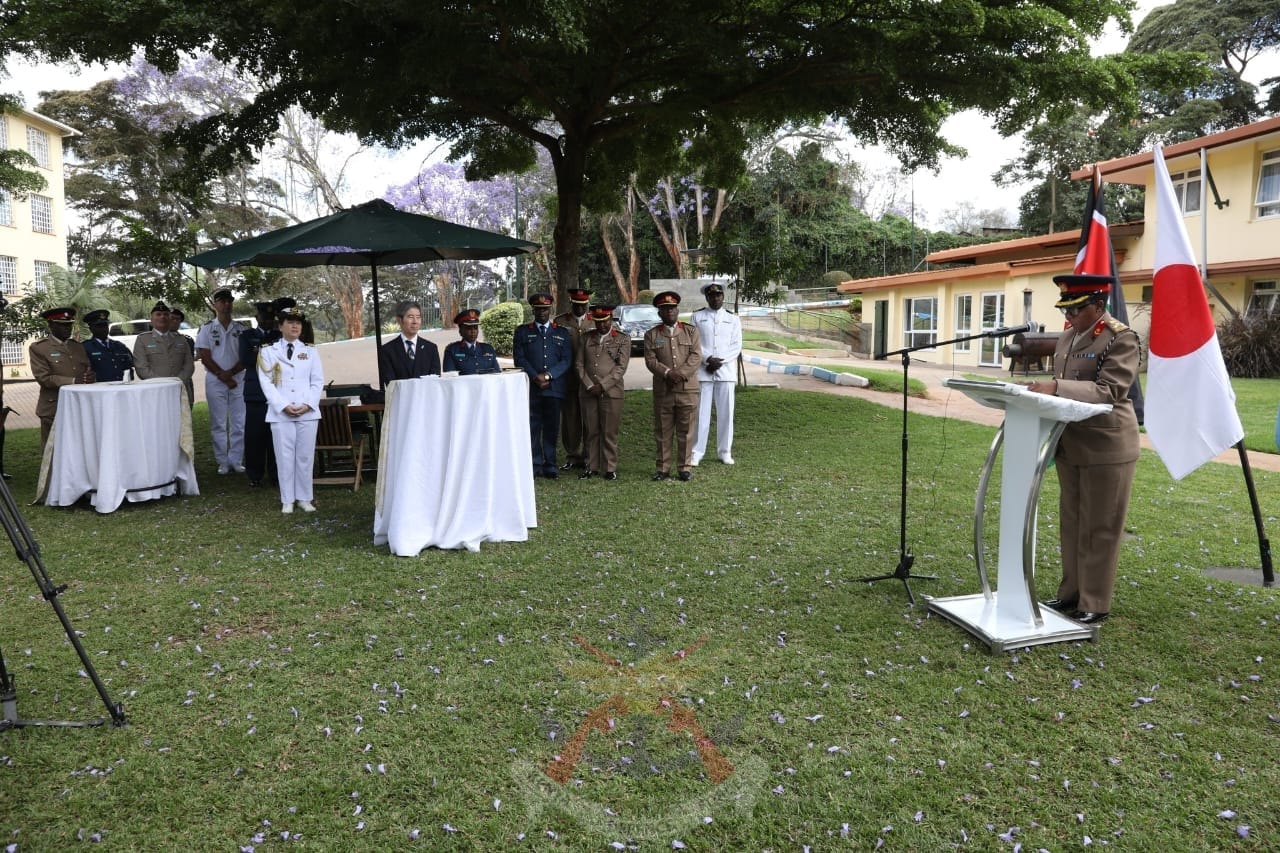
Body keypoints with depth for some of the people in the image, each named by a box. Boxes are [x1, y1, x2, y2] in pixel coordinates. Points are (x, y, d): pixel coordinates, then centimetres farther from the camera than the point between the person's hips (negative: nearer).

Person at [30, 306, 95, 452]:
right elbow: (43, 377, -9)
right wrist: (73, 381, -19)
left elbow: (89, 370, 14)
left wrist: (90, 377, -10)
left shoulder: (78, 346, 17)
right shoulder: (38, 348, 0)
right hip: (54, 409, -4)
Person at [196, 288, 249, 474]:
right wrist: (223, 376, -9)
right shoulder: (207, 328, 4)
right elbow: (205, 358, -2)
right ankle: (223, 462, 6)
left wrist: (230, 373, -11)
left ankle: (236, 461, 9)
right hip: (215, 381, -2)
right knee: (218, 424, 1)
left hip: (238, 379, 2)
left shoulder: (240, 328, 9)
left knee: (239, 423, 1)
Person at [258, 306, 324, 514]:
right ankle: (287, 500, 9)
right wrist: (283, 406, -13)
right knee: (285, 457, 1)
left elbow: (317, 382, 5)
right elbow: (266, 383, -1)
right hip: (280, 413, -1)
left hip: (308, 413, 1)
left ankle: (304, 498, 13)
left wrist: (308, 404, -9)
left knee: (305, 456, 4)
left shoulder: (311, 352, 11)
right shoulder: (268, 352, 6)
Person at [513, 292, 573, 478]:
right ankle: (535, 464, 6)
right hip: (530, 388, -1)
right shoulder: (522, 332, 11)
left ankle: (550, 465, 10)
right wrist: (535, 377, -11)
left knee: (552, 428, 3)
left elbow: (567, 361, 5)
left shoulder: (562, 333, 14)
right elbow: (519, 358, 2)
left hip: (554, 387, 1)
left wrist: (548, 376, -9)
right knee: (532, 427, -1)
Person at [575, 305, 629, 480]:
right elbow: (580, 365, 7)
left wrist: (602, 386, -11)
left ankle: (610, 468, 8)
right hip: (588, 392, 3)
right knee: (591, 432, 6)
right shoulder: (586, 338, 12)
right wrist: (589, 386, -6)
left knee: (610, 432, 0)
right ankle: (591, 467, 14)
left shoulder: (622, 339, 4)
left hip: (611, 392, -2)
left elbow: (621, 367, -4)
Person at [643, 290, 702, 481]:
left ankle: (685, 467, 12)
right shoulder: (651, 334, 8)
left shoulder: (691, 331, 8)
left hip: (687, 389, 0)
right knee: (663, 431, 4)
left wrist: (681, 373, -16)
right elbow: (650, 360, -2)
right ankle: (663, 469, 13)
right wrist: (668, 373, -17)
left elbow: (696, 356, -2)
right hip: (662, 391, 0)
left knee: (685, 431, 3)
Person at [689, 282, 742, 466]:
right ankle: (697, 452, 5)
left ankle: (725, 452, 13)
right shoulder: (697, 317, 7)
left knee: (726, 413, 3)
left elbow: (736, 346, 4)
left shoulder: (733, 319, 10)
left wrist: (720, 361, -9)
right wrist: (708, 359, -12)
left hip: (726, 372, 1)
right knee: (701, 412, -2)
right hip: (703, 372, -1)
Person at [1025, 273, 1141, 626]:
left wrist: (1056, 388, -32)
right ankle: (1071, 592, 27)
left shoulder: (1122, 338, -13)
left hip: (1106, 447, -8)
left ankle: (1095, 603, 12)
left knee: (1099, 528, 2)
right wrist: (1041, 388, 1)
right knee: (1071, 523, 15)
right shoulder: (1068, 336, 11)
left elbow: (1108, 391, -23)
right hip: (1070, 445, 8)